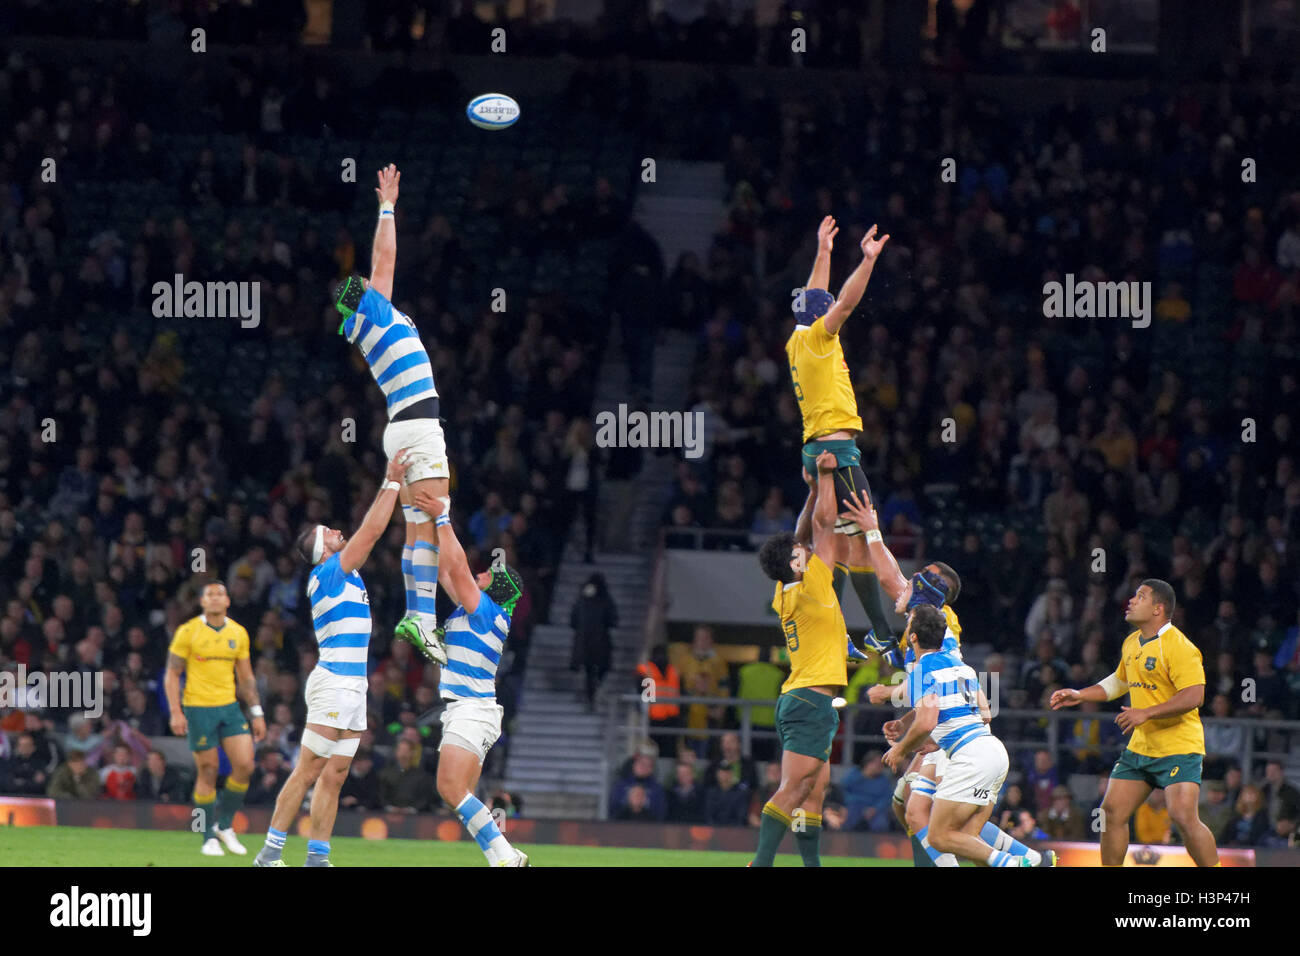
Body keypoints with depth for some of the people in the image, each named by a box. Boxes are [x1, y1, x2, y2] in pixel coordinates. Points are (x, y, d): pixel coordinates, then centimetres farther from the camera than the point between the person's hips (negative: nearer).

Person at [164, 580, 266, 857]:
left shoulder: (238, 633, 9)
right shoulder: (188, 632, -4)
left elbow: (246, 677, 16)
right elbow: (172, 674, -3)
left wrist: (256, 713, 11)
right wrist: (176, 712, -12)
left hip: (229, 707, 4)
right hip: (198, 709, -4)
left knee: (245, 765, -8)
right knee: (207, 772, -3)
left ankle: (224, 825, 10)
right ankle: (209, 838, 7)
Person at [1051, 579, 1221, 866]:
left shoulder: (1178, 646, -16)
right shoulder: (1132, 643, 12)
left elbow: (1194, 695, -24)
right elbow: (1119, 681, 31)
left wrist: (1146, 713, -25)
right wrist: (1080, 695, 22)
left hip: (1178, 746, -8)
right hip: (1140, 746, 8)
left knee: (1184, 817, -20)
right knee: (1112, 811, 5)